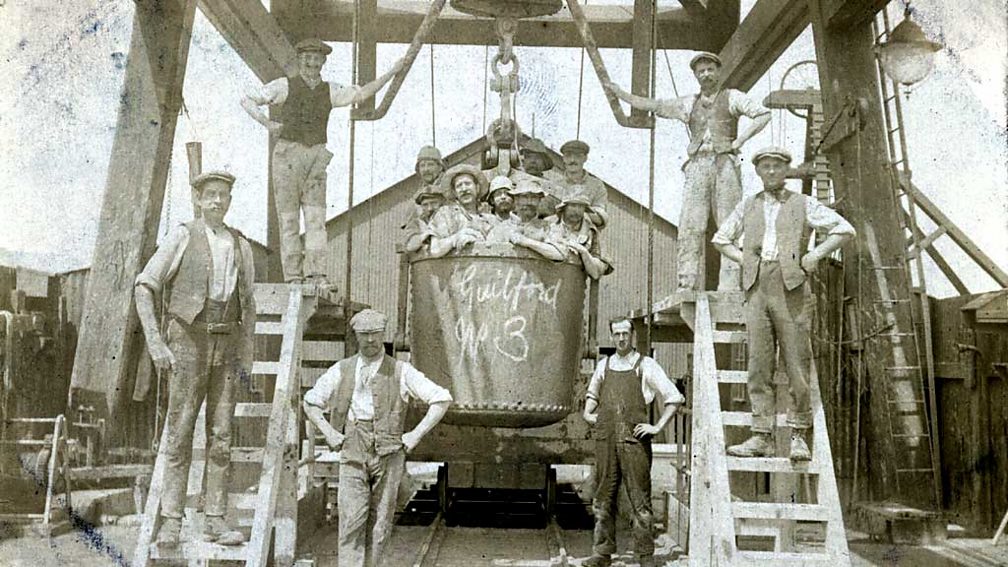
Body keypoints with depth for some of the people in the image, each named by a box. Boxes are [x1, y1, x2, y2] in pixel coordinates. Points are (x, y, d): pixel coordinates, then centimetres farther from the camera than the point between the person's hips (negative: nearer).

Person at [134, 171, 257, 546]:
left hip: (226, 345, 4)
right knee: (180, 433, -3)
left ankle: (215, 522, 8)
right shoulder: (182, 237, -1)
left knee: (221, 436, 3)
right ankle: (171, 521, 3)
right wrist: (155, 343, -13)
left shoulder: (240, 245, 12)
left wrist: (247, 353, 12)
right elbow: (144, 287, -5)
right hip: (188, 342, -4)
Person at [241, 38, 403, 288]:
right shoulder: (285, 85, 5)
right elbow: (248, 100, 10)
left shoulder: (330, 91, 14)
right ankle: (293, 276, -3)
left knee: (316, 217, -6)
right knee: (289, 218, -3)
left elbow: (362, 93, 15)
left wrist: (391, 72, 10)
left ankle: (316, 275, -10)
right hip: (288, 153, -3)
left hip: (316, 156, 3)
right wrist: (267, 123, -3)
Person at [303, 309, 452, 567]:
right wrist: (328, 432, 6)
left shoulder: (401, 371, 3)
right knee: (352, 522, -10)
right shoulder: (342, 370, 8)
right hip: (352, 455, 0)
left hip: (388, 456, 0)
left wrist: (416, 434, -3)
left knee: (379, 524, 4)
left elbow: (442, 399, 2)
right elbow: (310, 402, 19)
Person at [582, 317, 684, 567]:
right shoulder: (603, 365, 13)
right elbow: (592, 393, 33)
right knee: (603, 497, 6)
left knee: (639, 498, -1)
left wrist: (657, 427, -4)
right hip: (605, 438, 4)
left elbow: (674, 398, 1)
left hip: (634, 440, -4)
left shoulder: (646, 365, 1)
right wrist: (587, 413, 16)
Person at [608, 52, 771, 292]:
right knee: (690, 226, -9)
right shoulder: (689, 104, 23)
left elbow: (763, 114, 3)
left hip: (724, 162, -3)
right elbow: (653, 105, 22)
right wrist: (619, 92, 17)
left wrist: (739, 140, -6)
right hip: (697, 166, 3)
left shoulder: (731, 97, 14)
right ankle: (688, 284, -13)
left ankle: (730, 286, -12)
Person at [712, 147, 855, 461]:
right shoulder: (748, 206, 20)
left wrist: (816, 254, -1)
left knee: (797, 362, -5)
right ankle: (761, 436, 0)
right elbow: (720, 239, 28)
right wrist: (742, 259, 11)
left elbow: (844, 229, 10)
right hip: (757, 286, 3)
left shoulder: (803, 204, 12)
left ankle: (798, 435, 2)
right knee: (759, 363, -1)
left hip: (791, 285, -2)